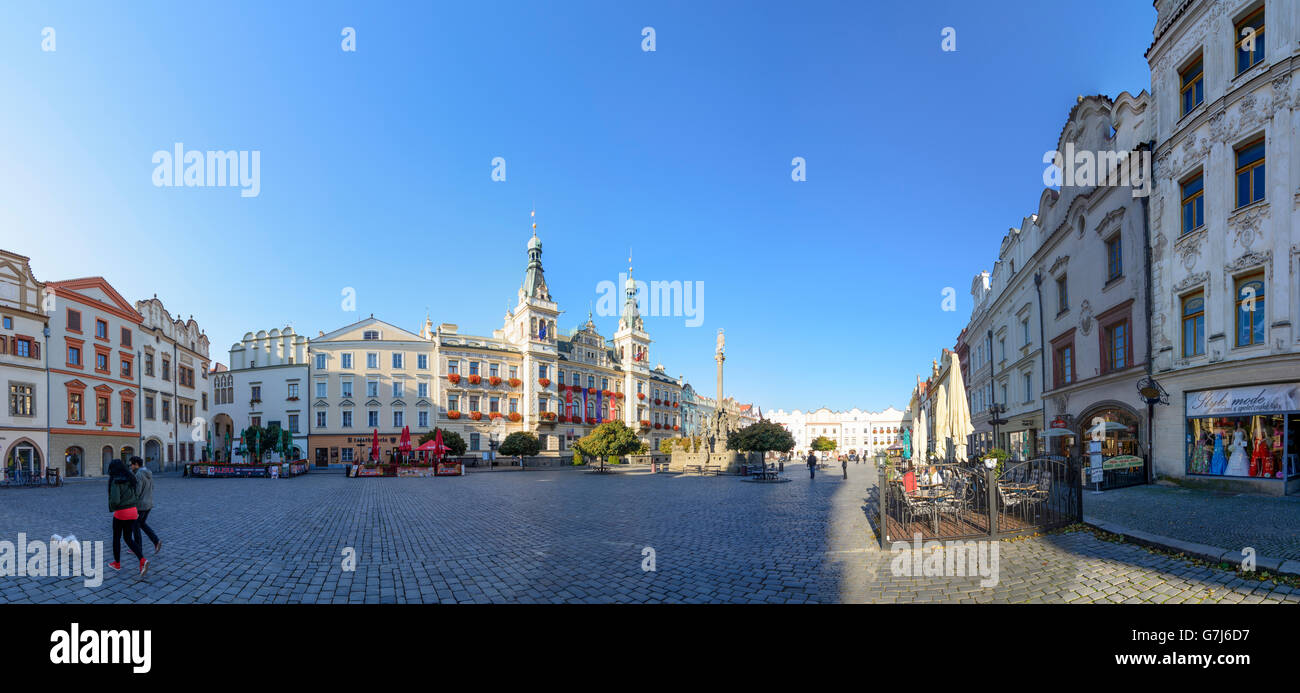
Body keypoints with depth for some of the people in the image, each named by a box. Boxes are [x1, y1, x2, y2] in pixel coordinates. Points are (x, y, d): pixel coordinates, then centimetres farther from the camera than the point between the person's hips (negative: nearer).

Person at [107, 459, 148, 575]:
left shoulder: (115, 481, -15)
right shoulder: (130, 479, 6)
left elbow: (115, 499, -21)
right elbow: (137, 495, 11)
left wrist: (112, 508, -2)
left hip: (121, 513, -6)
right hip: (133, 511, 6)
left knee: (116, 538, 16)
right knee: (128, 538, 12)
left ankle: (117, 563, 29)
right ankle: (143, 560, -7)